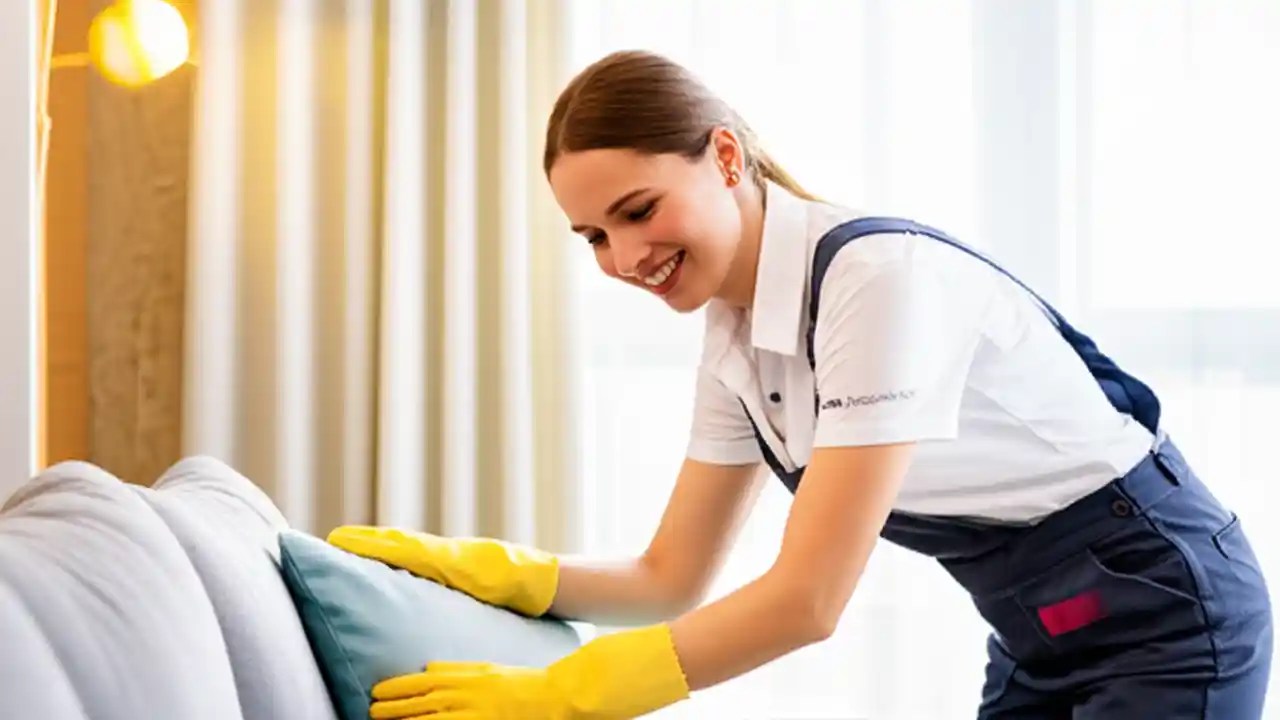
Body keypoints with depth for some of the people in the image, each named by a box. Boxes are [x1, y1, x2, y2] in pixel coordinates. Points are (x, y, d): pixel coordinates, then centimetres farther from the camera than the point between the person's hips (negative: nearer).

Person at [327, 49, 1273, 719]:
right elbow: (670, 581, 4)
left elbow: (808, 599, -29)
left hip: (1162, 612, -8)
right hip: (1041, 639, 8)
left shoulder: (879, 274, -27)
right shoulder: (734, 339, 0)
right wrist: (473, 567, -10)